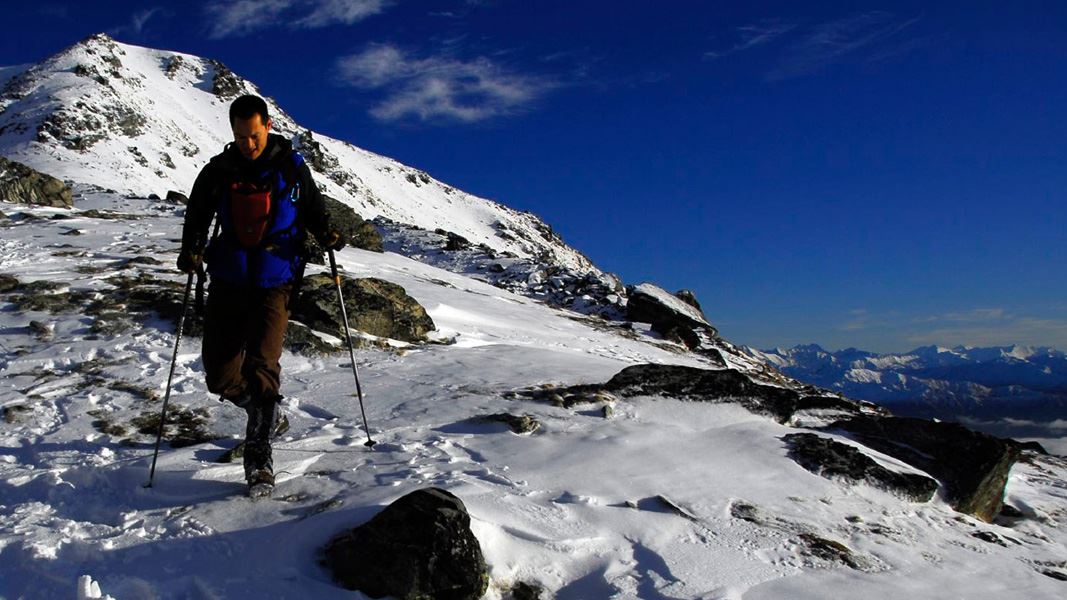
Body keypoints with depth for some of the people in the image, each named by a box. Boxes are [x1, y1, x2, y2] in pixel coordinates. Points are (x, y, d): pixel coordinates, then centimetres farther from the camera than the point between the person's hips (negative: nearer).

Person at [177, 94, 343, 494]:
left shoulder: (291, 168, -1)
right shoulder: (217, 172, 3)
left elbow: (314, 210, 9)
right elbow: (197, 217, 10)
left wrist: (326, 235, -12)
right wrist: (191, 250, -10)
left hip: (274, 284, -3)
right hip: (227, 283, 3)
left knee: (261, 366, -17)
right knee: (220, 377, 3)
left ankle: (258, 454, -4)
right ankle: (269, 417, 31)